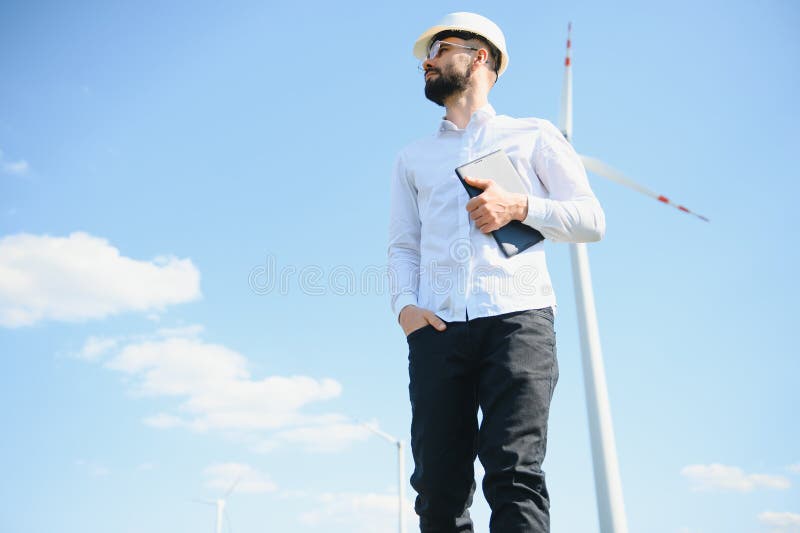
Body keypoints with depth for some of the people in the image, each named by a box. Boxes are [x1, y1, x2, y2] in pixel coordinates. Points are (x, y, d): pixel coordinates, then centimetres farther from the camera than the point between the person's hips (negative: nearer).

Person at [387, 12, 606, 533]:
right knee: (439, 483, -2)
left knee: (515, 472, -14)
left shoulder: (533, 135, 18)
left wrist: (519, 207, -5)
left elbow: (591, 219, 12)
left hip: (518, 317, -3)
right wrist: (405, 304, -1)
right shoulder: (413, 157, 27)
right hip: (437, 328, 3)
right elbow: (403, 245, 19)